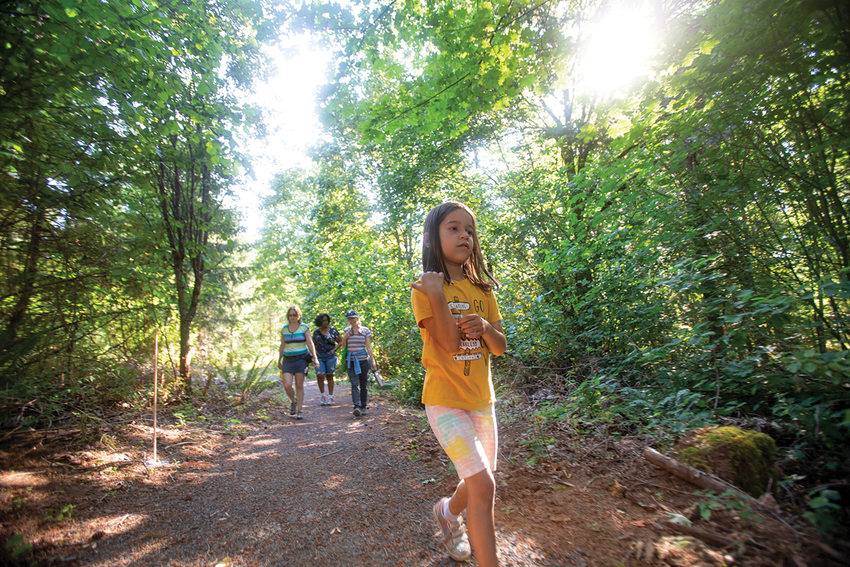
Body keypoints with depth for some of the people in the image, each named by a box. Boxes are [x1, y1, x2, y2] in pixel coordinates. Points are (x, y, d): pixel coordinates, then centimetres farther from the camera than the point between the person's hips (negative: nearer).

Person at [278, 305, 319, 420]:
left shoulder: (304, 327, -2)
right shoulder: (284, 329, 7)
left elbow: (310, 343, -6)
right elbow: (282, 346, 14)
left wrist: (315, 358, -16)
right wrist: (279, 361, 18)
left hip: (301, 359, -2)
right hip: (288, 360, 2)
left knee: (299, 386, -1)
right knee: (287, 385, -9)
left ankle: (299, 411, 10)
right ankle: (293, 401, 21)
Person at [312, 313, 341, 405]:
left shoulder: (333, 331, -1)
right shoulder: (316, 332, 7)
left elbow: (341, 341, 5)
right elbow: (313, 344, 19)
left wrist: (334, 349, -9)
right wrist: (314, 351, 0)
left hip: (330, 356, -2)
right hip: (320, 357, 2)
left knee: (329, 376, 2)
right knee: (320, 376, -11)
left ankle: (330, 398, 10)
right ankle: (323, 396, 7)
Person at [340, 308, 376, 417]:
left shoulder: (365, 330, 2)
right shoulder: (346, 330, 9)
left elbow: (368, 346, 2)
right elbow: (343, 346, 12)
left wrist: (373, 360, -4)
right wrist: (345, 338, -7)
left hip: (363, 360, 0)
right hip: (350, 360, 1)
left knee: (364, 385, 5)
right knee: (354, 384, -12)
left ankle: (363, 407, 17)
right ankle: (357, 407, -20)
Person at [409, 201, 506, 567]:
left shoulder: (482, 289, 6)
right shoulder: (425, 289, -9)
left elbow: (500, 347, 5)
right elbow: (449, 342, -20)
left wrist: (485, 327, -16)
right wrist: (437, 294, -28)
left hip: (482, 399, 6)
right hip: (445, 400, -6)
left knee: (480, 483, 16)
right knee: (483, 485, -13)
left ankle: (448, 512, 47)